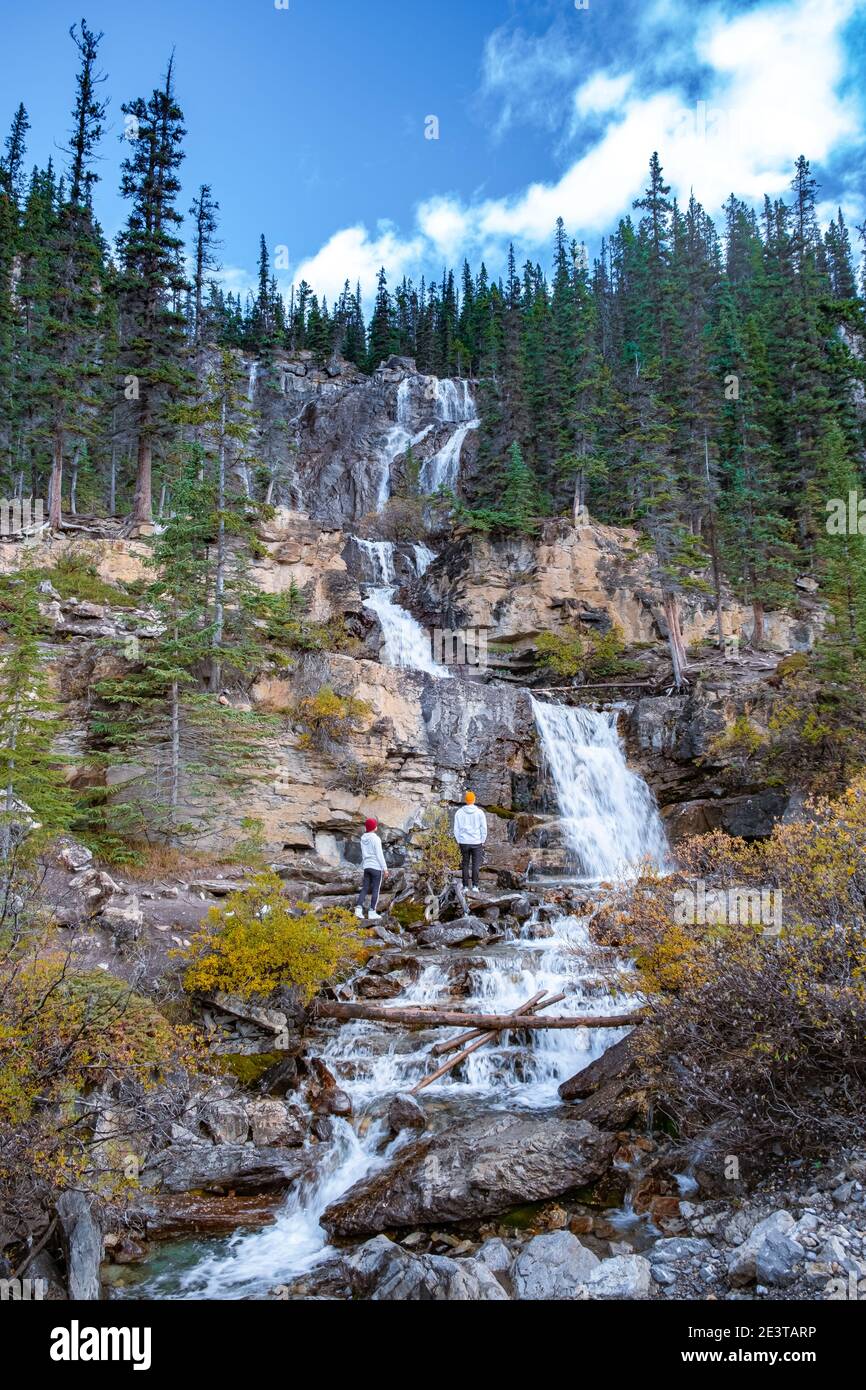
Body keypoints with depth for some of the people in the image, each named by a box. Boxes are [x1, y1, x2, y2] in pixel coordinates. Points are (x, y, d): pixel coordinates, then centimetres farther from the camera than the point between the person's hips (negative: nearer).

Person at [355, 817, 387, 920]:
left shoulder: (363, 838, 8)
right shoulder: (375, 838, -13)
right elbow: (379, 854, -14)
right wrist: (385, 868, -10)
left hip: (366, 866, 6)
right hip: (376, 867, -6)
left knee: (365, 889, 7)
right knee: (376, 890, 0)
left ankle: (359, 909, -6)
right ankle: (372, 912, -1)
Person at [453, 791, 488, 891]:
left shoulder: (459, 812, -3)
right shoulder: (480, 812, -7)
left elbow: (456, 829, -1)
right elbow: (483, 829, -5)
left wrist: (459, 842, 10)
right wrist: (483, 842, 6)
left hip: (464, 842, 1)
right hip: (476, 842, -1)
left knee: (465, 864, 11)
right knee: (476, 865, 8)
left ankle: (465, 886, 9)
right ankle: (475, 886, 5)